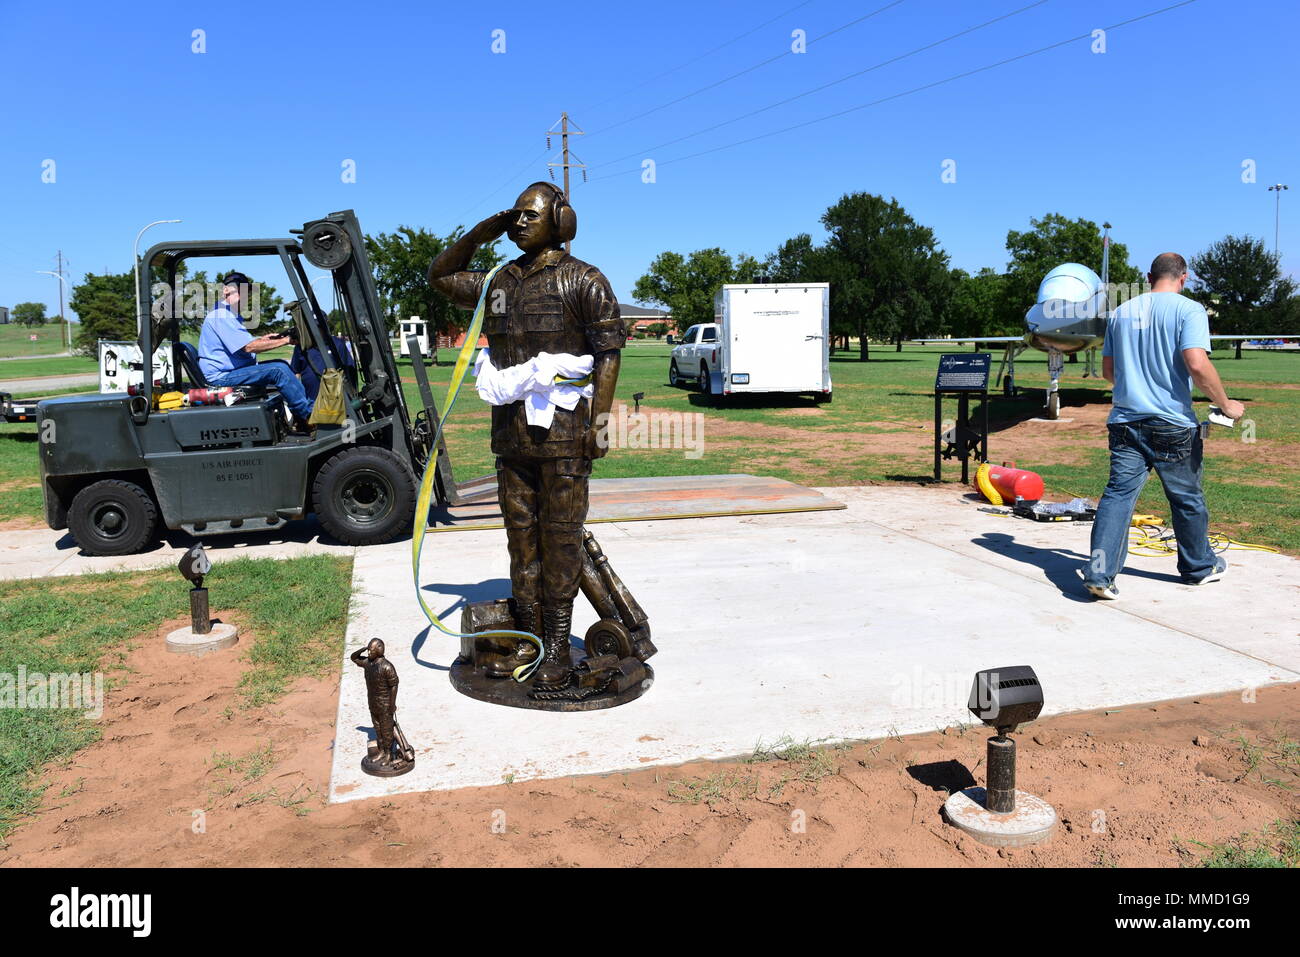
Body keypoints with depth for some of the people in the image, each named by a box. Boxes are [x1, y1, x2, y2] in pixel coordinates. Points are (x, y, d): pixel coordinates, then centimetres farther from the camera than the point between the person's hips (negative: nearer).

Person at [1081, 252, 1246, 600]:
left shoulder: (1121, 312, 11)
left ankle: (1099, 572, -12)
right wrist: (1226, 406, -6)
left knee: (1118, 493, 0)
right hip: (1172, 425, -3)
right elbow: (1197, 364, -18)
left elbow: (1107, 370, 17)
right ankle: (1199, 566, 32)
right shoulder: (1188, 309, -6)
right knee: (1187, 498, 13)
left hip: (1125, 420, 4)